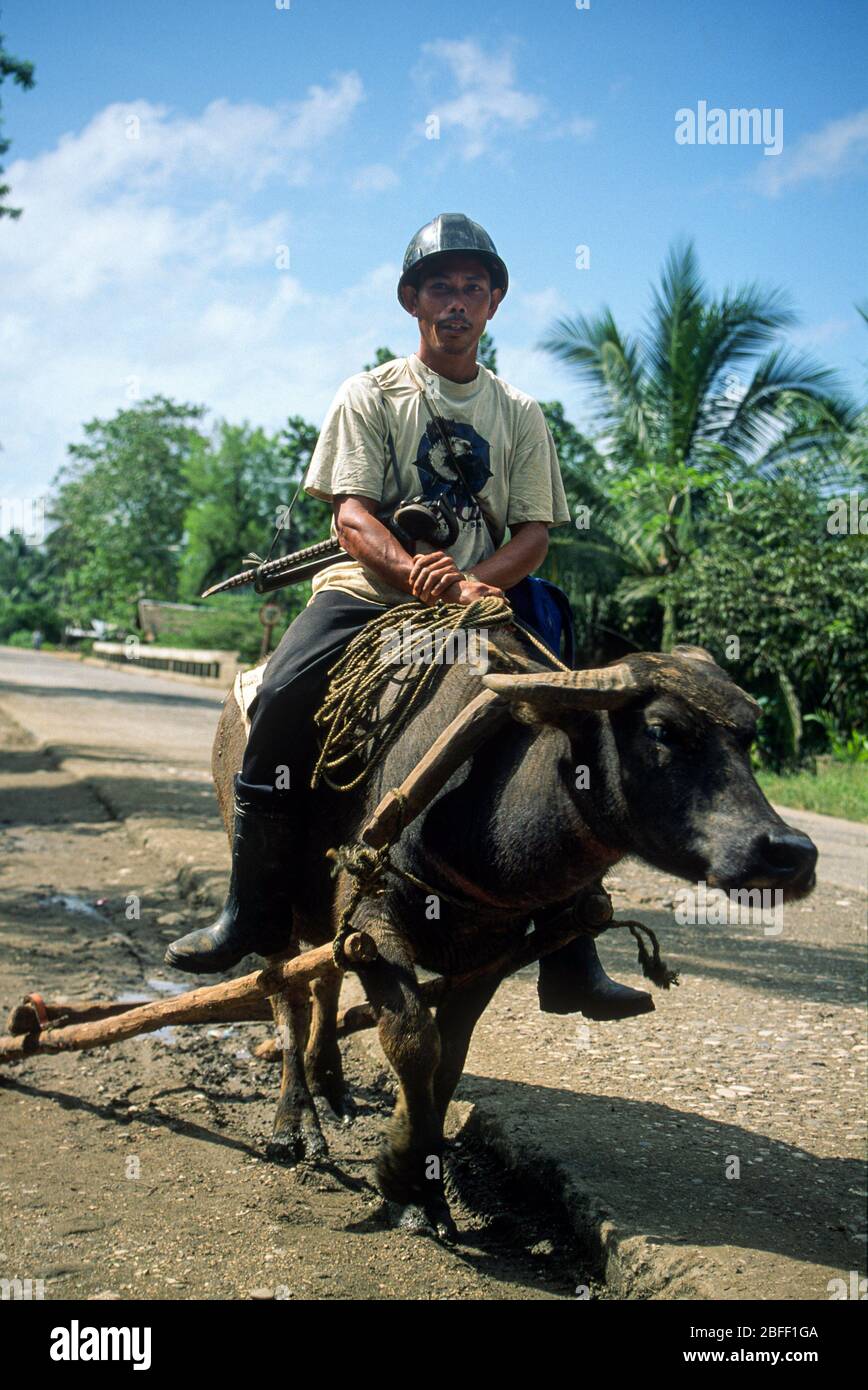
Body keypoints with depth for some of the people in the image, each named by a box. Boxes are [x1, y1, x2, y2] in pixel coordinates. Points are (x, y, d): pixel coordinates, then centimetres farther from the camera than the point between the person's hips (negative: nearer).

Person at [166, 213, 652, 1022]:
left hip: (478, 599, 2)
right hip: (369, 591, -1)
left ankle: (570, 960, -11)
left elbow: (533, 532, 4)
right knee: (281, 699, -28)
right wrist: (413, 569, -26)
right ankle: (253, 912, -14)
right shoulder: (371, 396, 7)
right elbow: (350, 514, -4)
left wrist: (471, 582, -18)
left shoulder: (519, 414, 13)